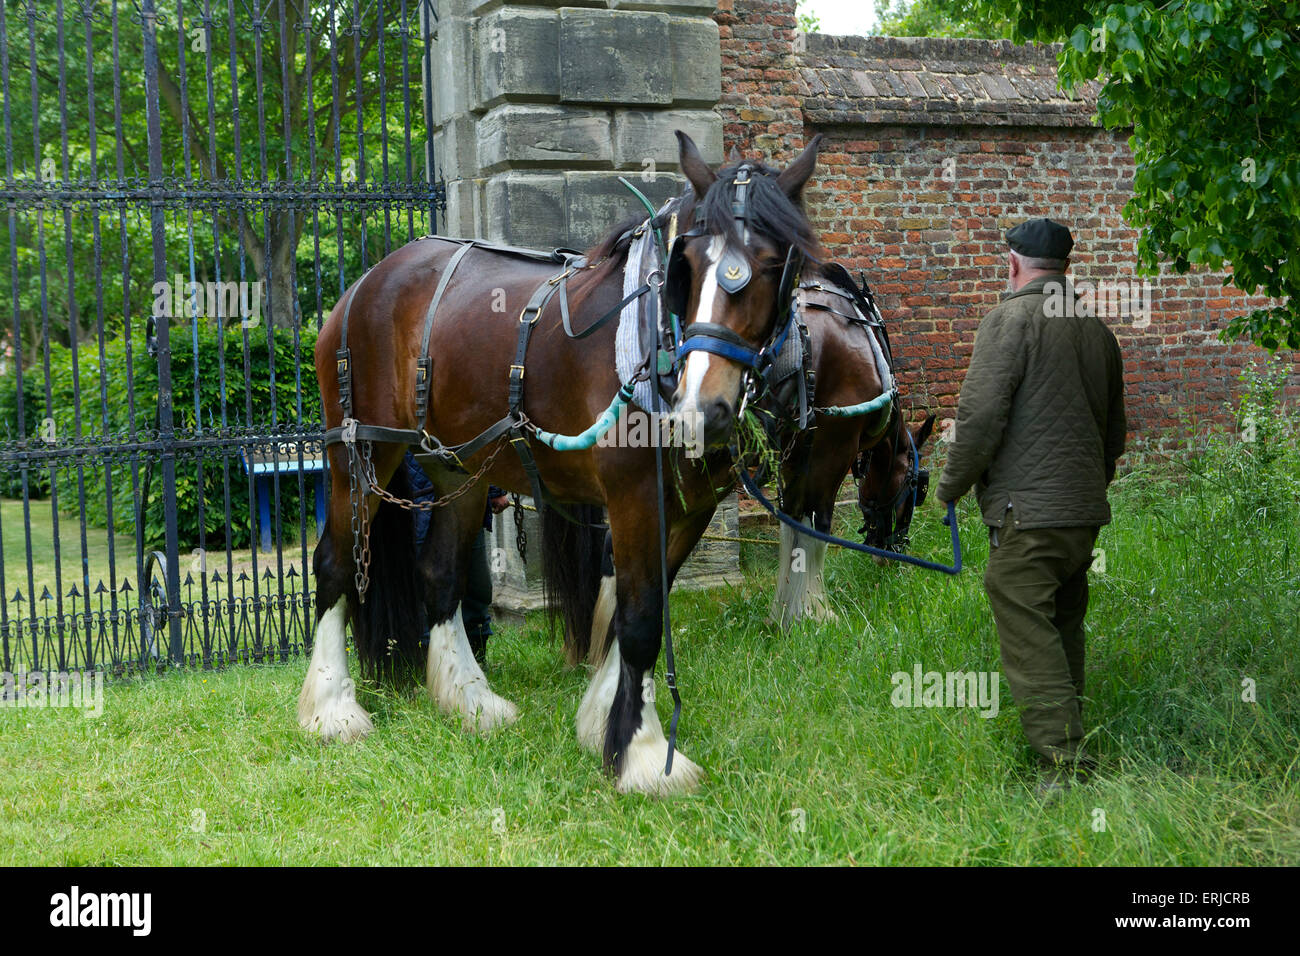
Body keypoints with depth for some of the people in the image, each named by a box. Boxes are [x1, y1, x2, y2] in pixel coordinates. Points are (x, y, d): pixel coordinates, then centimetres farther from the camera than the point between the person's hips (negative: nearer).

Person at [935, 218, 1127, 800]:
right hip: (1086, 512, 8)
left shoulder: (1011, 319, -7)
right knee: (1064, 638, 16)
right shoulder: (1097, 331, 16)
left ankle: (1064, 771, -11)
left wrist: (950, 487, -1)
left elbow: (980, 416, -15)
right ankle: (1076, 762, 21)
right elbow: (1114, 431, 23)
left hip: (1027, 514, -8)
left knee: (1032, 648, -7)